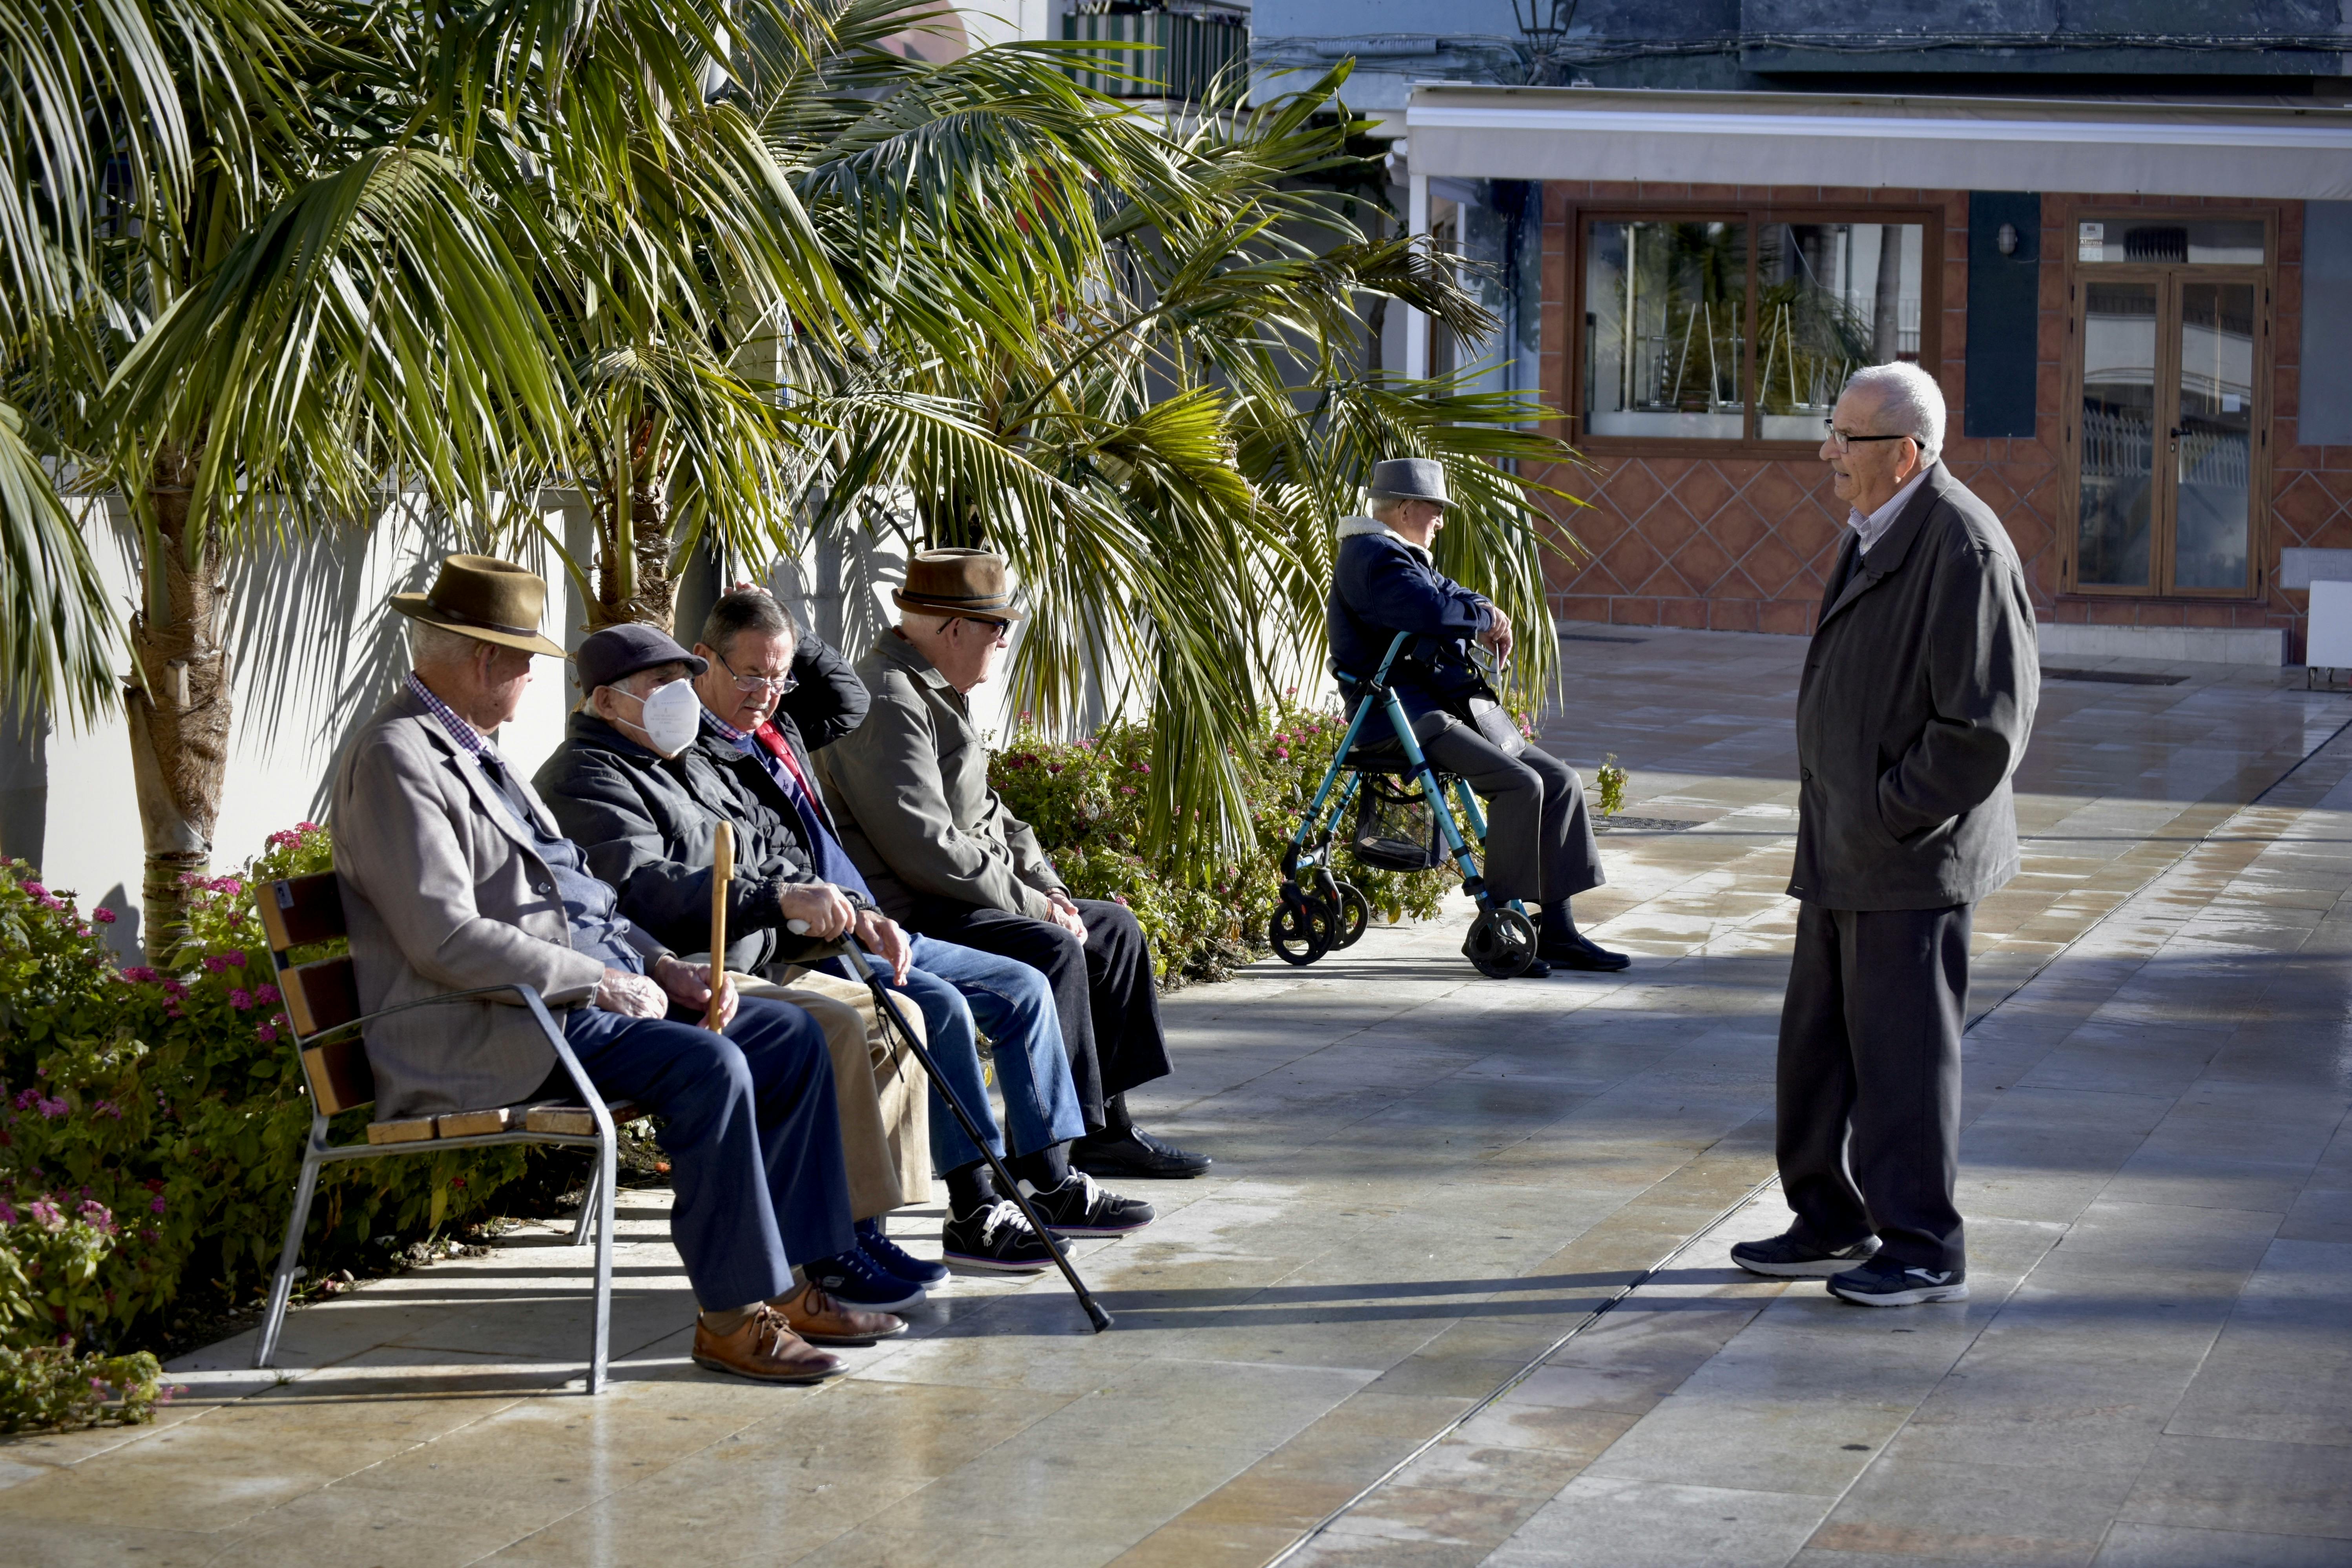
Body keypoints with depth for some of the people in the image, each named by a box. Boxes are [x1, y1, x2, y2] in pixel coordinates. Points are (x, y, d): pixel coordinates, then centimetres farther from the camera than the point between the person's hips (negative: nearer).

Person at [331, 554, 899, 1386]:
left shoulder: (471, 749, 21)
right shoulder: (395, 761, -13)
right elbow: (447, 941, -22)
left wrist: (663, 966, 8)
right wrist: (604, 982, -17)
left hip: (579, 993, 11)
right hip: (488, 1034, -11)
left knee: (792, 1036, 2)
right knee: (710, 1067, -29)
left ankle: (785, 1284, 4)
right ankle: (734, 1313, -19)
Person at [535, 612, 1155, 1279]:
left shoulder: (704, 750, 21)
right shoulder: (588, 779, -8)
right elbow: (647, 888, -25)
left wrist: (857, 914, 1)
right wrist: (783, 897, -33)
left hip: (822, 937, 11)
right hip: (751, 961, -10)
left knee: (1023, 990, 9)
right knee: (938, 1007, -28)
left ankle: (1054, 1183, 15)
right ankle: (976, 1214, -21)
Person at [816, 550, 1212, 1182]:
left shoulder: (936, 693, 17)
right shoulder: (887, 704, -19)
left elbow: (982, 811, 23)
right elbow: (929, 851, -25)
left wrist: (1046, 885, 7)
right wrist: (1029, 902, -17)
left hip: (963, 898, 11)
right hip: (909, 915, -11)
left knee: (1116, 931, 10)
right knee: (1052, 950, -29)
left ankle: (1106, 1125, 12)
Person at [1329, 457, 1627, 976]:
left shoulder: (1406, 558, 23)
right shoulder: (1371, 557, -12)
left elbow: (1453, 594, 28)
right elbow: (1431, 610, -27)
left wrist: (1487, 614, 3)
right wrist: (1483, 618, -8)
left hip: (1449, 710, 11)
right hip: (1403, 716, -11)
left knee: (1560, 781, 4)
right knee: (1519, 784, -25)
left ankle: (1555, 930, 2)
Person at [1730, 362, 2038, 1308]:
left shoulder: (1962, 547, -19)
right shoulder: (1876, 534, 12)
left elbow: (1985, 724, -22)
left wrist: (1889, 816, -16)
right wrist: (1834, 815, 15)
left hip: (1912, 857, -10)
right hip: (1845, 854, 10)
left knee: (1901, 1051, -2)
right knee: (1817, 1043, 15)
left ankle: (1923, 1254, 8)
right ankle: (1833, 1225, 27)